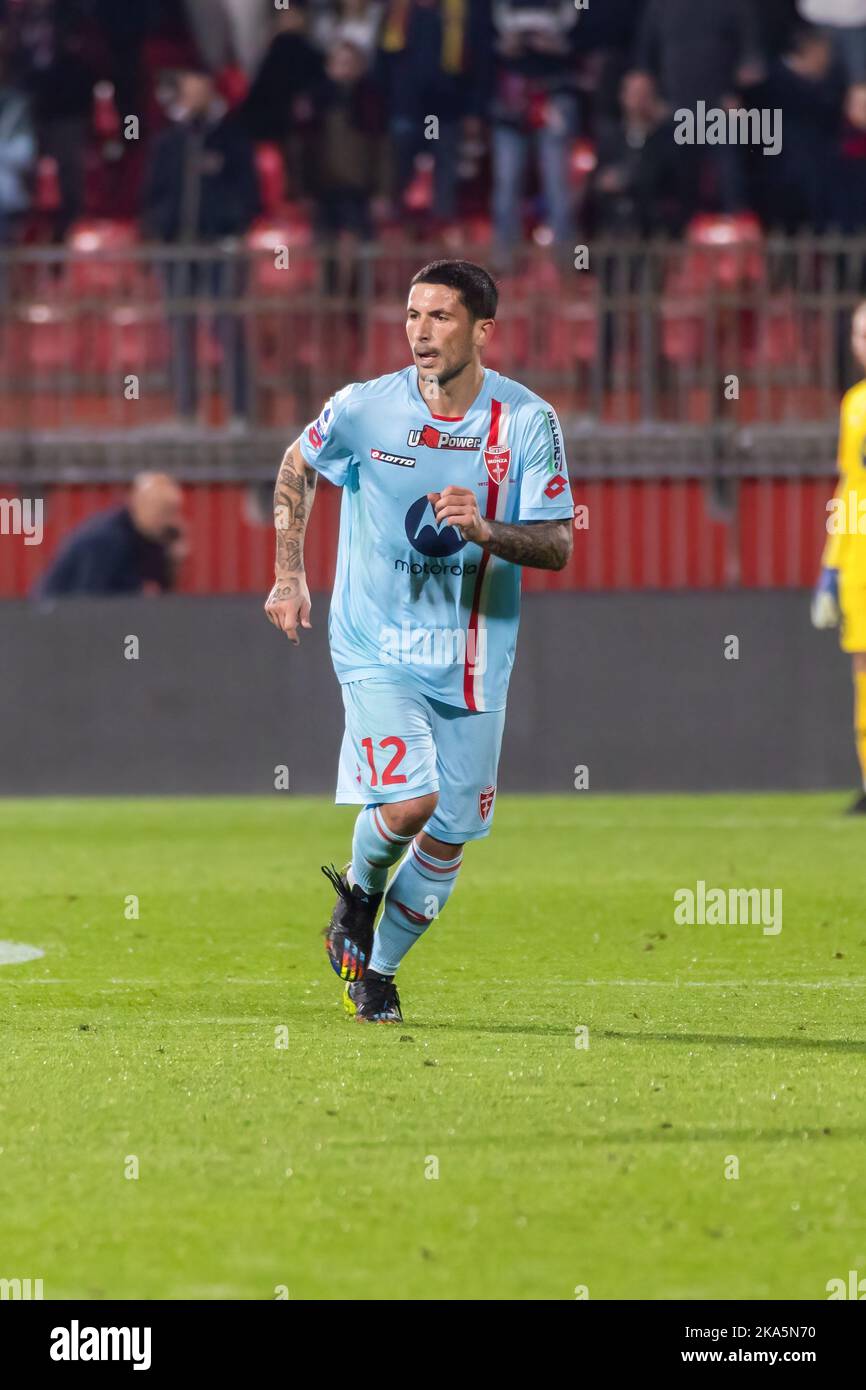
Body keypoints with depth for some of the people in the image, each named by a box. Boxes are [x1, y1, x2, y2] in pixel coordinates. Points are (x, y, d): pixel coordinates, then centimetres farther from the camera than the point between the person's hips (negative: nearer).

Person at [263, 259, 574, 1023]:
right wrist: (290, 575, 8)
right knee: (408, 800, -21)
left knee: (450, 835, 5)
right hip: (377, 646, -2)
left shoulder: (528, 421, -8)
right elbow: (297, 467, 12)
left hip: (473, 658, 2)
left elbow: (557, 545, -7)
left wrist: (487, 532, -26)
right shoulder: (364, 408, -8)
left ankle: (379, 967, 27)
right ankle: (359, 895, 12)